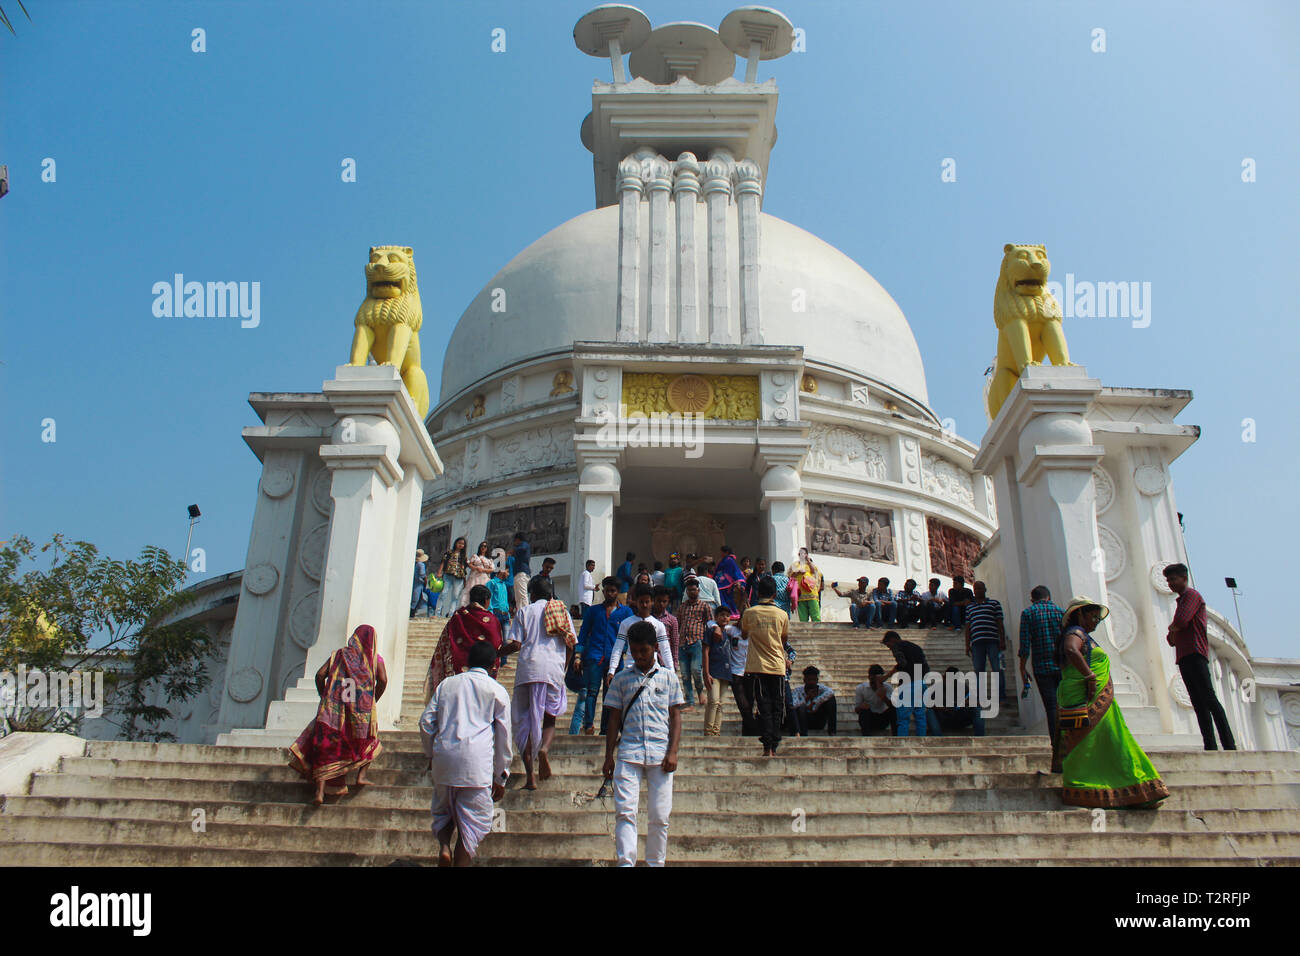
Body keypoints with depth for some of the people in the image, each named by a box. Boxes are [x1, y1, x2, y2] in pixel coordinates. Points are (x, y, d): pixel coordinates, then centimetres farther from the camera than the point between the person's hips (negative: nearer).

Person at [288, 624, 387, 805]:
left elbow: (320, 675, 4)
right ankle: (361, 775, 11)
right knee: (369, 741, 25)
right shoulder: (376, 658, 10)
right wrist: (372, 702, 6)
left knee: (325, 749, 3)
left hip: (334, 709, 1)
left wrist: (324, 698, 14)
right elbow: (382, 680, -6)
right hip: (362, 710, -1)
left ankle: (320, 791, -8)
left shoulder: (339, 654, 15)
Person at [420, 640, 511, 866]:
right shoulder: (497, 691, 8)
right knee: (473, 820, 6)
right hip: (476, 762, -3)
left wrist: (431, 754, 25)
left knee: (443, 811, 21)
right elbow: (503, 737, 8)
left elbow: (426, 722, 12)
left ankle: (444, 846, -3)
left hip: (443, 756, 3)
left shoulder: (447, 684, 16)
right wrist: (500, 777, 15)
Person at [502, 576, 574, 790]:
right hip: (554, 670, 2)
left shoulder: (525, 611, 8)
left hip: (528, 668, -2)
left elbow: (515, 644, -1)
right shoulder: (562, 611, 14)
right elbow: (571, 644, 8)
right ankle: (545, 749, -17)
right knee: (550, 718, 15)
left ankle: (529, 775, -3)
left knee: (525, 720, 5)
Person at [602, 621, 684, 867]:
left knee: (659, 816, 3)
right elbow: (614, 719, 12)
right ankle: (625, 862, -7)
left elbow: (675, 716, 7)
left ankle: (655, 862, 15)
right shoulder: (621, 679, 10)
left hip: (660, 755, 0)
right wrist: (608, 756, 8)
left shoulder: (668, 677, 8)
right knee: (624, 811, -9)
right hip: (628, 753, 0)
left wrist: (672, 752, -3)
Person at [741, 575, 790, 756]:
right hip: (777, 666, 1)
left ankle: (767, 748, -8)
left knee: (764, 708, 0)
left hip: (757, 667, -1)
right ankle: (774, 747, 5)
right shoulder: (782, 614, 1)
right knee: (777, 709, 7)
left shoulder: (750, 613, -2)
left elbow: (744, 634, 16)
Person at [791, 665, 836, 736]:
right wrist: (807, 698, -28)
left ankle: (831, 731, -17)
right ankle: (803, 735, -31)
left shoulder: (821, 688, -4)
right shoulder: (797, 690, -9)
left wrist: (814, 702, -32)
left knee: (831, 698, -15)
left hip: (819, 722, 2)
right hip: (805, 720, -2)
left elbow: (830, 692, -30)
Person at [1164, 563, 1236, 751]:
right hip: (1184, 657, 9)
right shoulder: (1181, 601, 30)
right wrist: (1172, 633, 7)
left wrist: (1172, 628, 6)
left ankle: (1229, 744, -20)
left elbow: (1181, 622, -15)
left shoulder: (1192, 595, 2)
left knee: (1209, 698, -16)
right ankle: (1210, 746, -4)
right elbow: (1171, 638, 29)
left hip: (1195, 654, -9)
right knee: (1198, 703, 1)